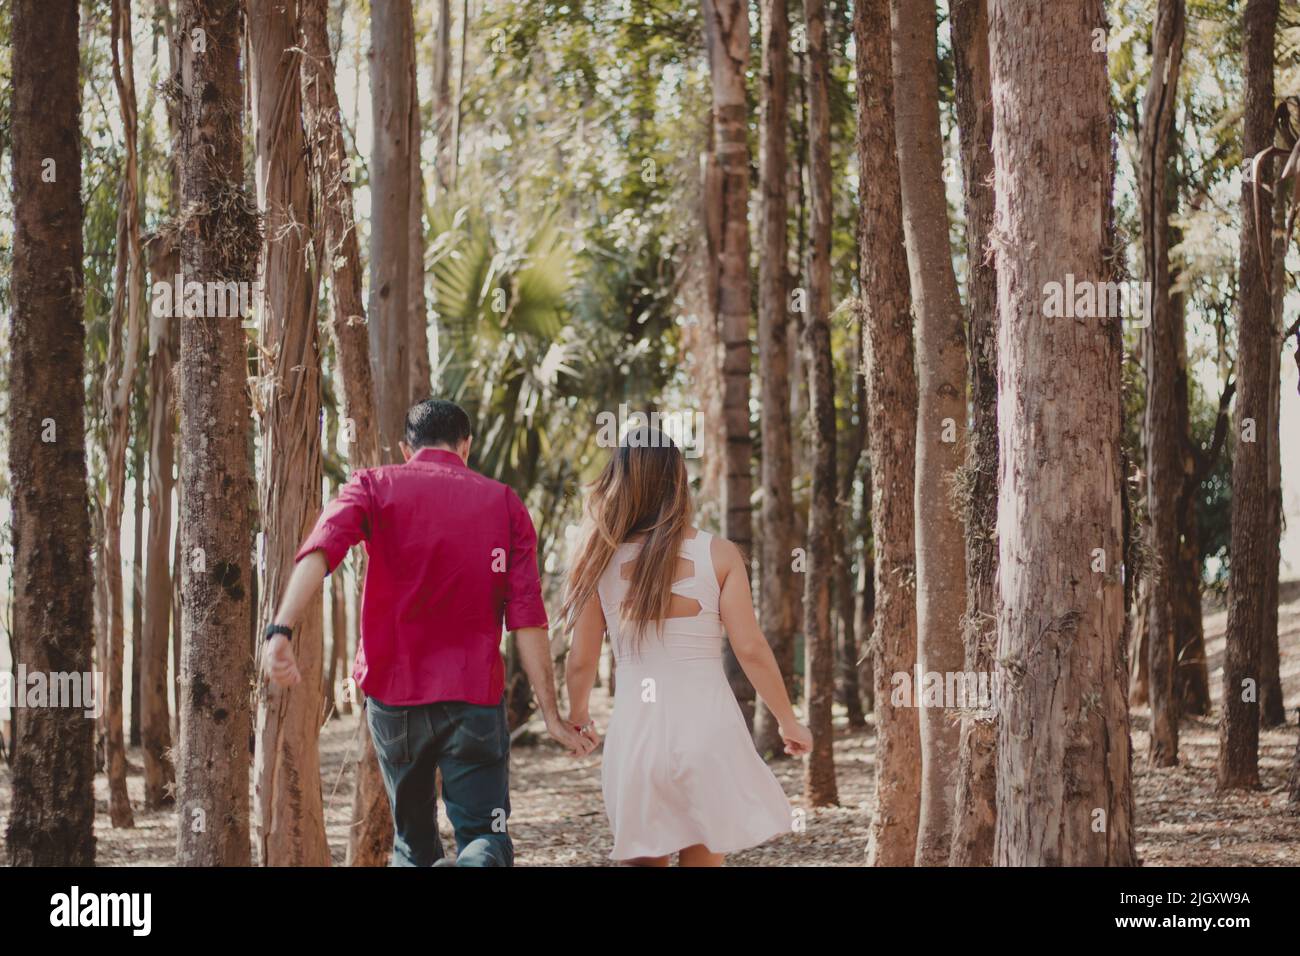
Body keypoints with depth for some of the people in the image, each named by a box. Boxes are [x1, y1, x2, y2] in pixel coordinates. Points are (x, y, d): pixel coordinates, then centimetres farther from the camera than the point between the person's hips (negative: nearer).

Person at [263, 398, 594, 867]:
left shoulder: (374, 486, 5)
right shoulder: (505, 503, 7)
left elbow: (320, 551, -16)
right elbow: (527, 617, -1)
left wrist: (280, 630, -28)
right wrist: (550, 713, 0)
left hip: (393, 691, 1)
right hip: (474, 694, -1)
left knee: (413, 839, 18)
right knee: (487, 839, 0)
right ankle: (472, 867, -32)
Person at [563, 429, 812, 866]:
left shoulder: (604, 560, -1)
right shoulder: (718, 555, -5)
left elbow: (581, 662, 4)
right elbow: (751, 649, -7)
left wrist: (578, 716, 23)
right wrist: (788, 722, 6)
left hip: (636, 729, 1)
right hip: (707, 728, -1)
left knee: (644, 859, 11)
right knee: (701, 858, 10)